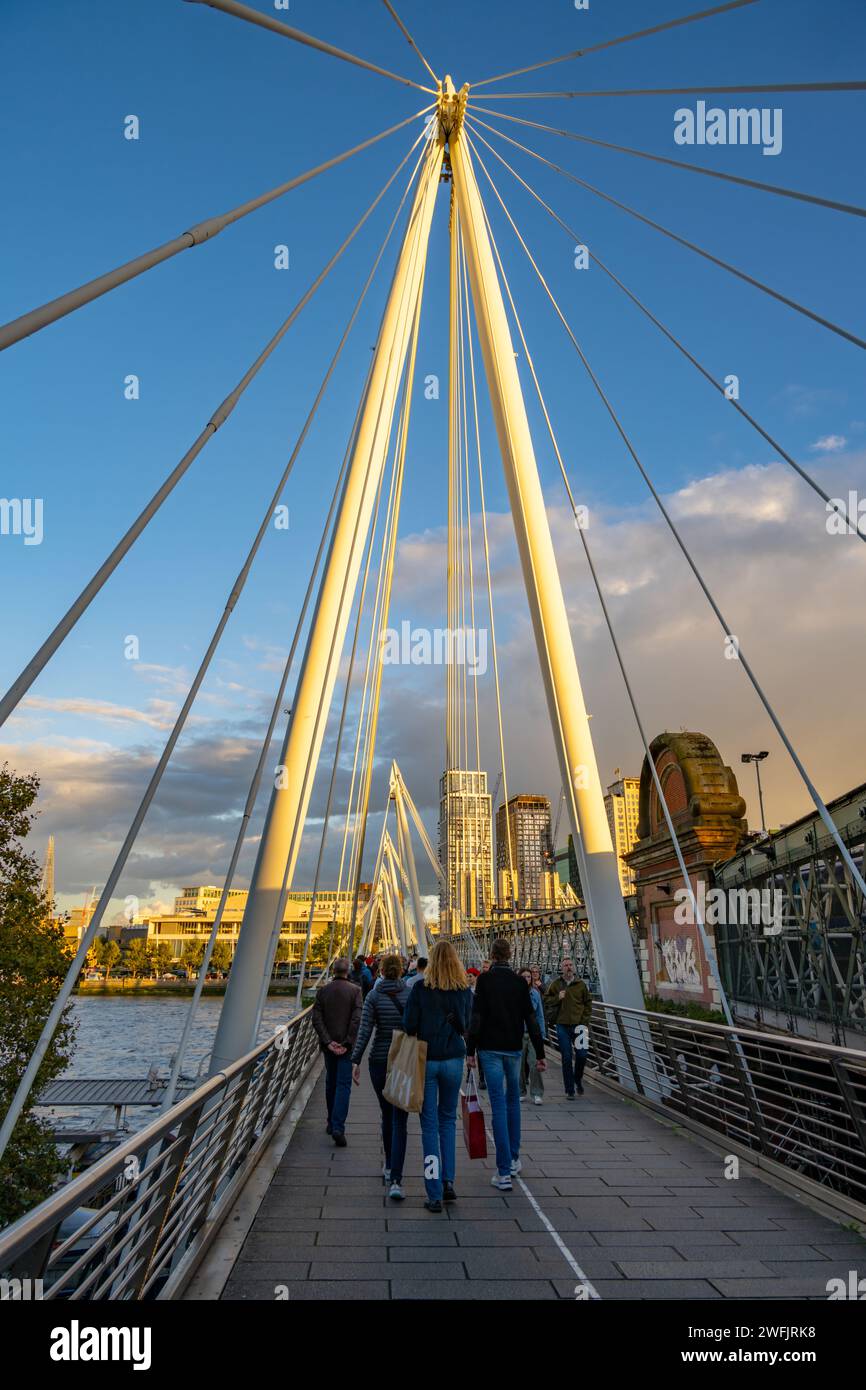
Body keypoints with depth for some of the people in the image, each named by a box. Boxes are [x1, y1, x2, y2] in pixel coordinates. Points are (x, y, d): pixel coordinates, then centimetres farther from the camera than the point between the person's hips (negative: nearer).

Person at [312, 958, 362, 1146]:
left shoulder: (323, 990, 1)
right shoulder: (355, 990, -9)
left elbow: (316, 1019, -5)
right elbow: (357, 1019, -16)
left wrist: (328, 1041, -7)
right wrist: (347, 1043, -12)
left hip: (328, 1045, 3)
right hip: (346, 1044, -3)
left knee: (330, 1083, 18)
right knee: (344, 1085, -1)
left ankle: (332, 1123, 27)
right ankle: (338, 1127, -12)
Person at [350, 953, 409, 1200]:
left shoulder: (373, 996, -4)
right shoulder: (411, 994, -4)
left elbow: (365, 1031, -10)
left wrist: (356, 1061, -7)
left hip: (379, 1061, 1)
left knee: (387, 1115, 20)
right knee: (399, 1120, 0)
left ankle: (389, 1167, 34)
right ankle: (395, 1180, -9)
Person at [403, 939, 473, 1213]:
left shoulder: (421, 988, -10)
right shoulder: (465, 991, -4)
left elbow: (409, 1025, -10)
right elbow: (465, 1027, 2)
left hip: (426, 1059, -2)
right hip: (454, 1059, 2)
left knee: (430, 1124, 6)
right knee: (448, 1119, 21)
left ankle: (435, 1194, 8)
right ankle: (448, 1180, 16)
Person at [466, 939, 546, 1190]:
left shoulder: (484, 980, -8)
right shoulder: (520, 981, 0)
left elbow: (476, 1017, -11)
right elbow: (531, 1018, 0)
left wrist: (470, 1050, -6)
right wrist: (540, 1053, 5)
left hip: (490, 1048, -3)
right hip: (514, 1048, 3)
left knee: (498, 1106, -2)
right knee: (513, 1101, 21)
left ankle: (504, 1172, -2)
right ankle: (514, 1159, 30)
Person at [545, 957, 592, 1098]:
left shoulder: (581, 984, 4)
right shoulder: (555, 984, 2)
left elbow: (588, 1002, 10)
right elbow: (546, 1001, 5)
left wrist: (585, 1020, 2)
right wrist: (558, 998, -12)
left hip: (579, 1024, 1)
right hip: (562, 1025, -1)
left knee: (582, 1055, -2)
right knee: (567, 1058, 2)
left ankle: (578, 1079, 28)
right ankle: (569, 1090, 12)